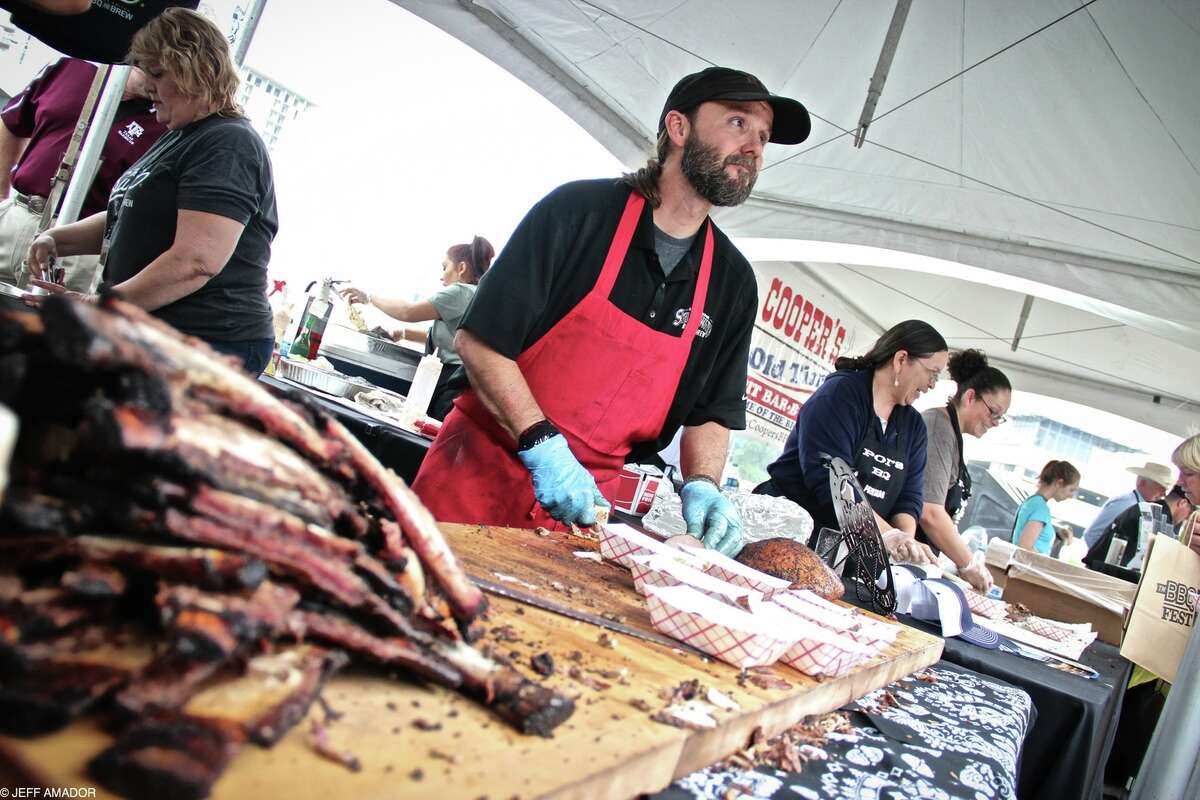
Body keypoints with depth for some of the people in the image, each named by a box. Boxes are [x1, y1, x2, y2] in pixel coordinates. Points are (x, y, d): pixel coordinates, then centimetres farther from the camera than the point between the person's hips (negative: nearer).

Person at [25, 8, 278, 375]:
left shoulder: (228, 145, -14)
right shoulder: (176, 139, 21)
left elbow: (197, 262, -25)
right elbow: (127, 221, 28)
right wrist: (57, 239, 10)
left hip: (203, 348, -10)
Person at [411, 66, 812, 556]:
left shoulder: (733, 281, 4)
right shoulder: (581, 210, -11)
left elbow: (712, 411, 8)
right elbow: (479, 340, -12)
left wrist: (701, 485, -11)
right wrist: (542, 446, -21)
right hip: (481, 471, -3)